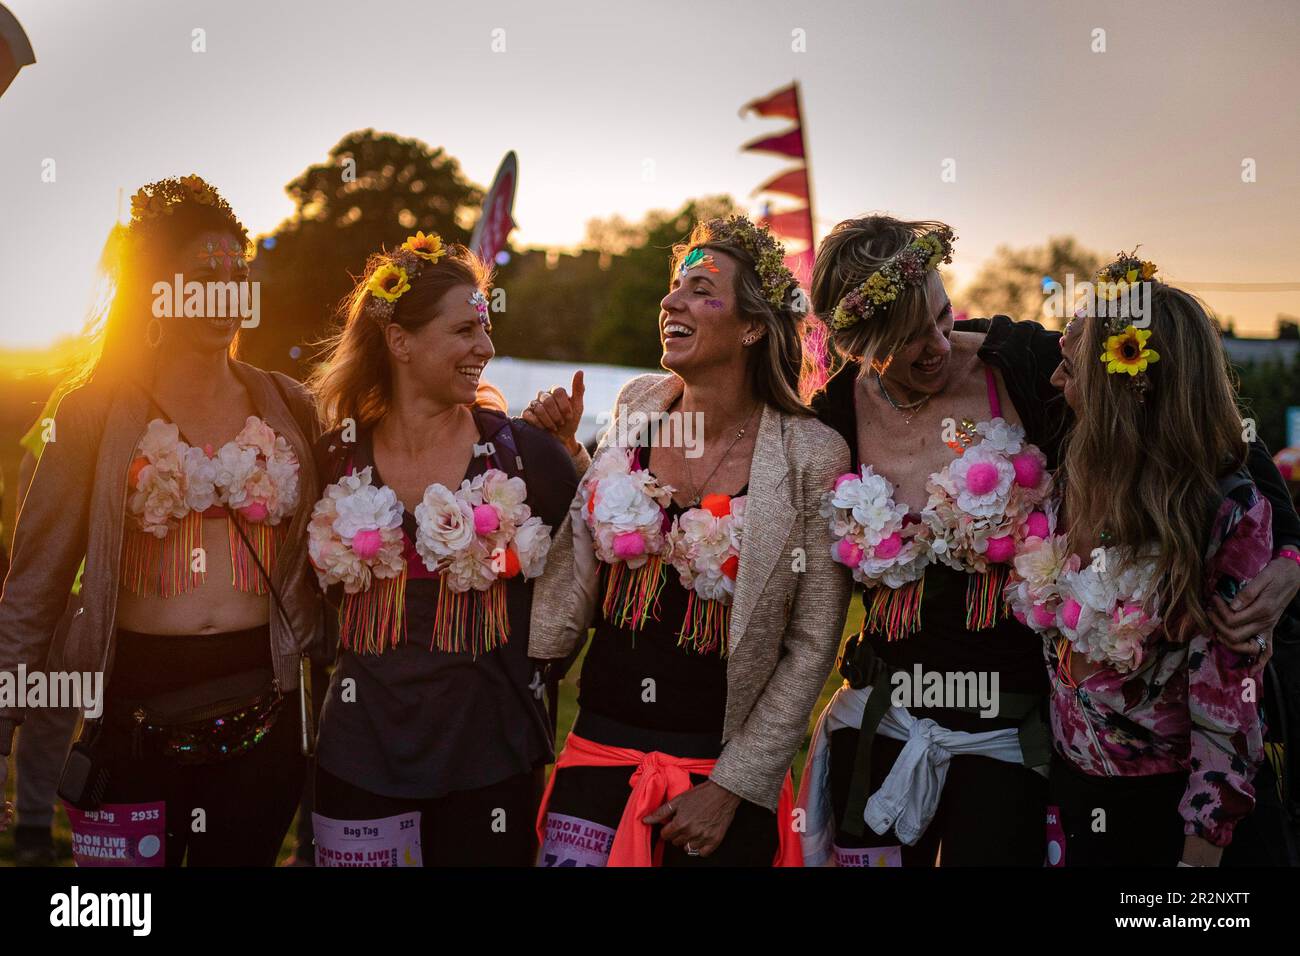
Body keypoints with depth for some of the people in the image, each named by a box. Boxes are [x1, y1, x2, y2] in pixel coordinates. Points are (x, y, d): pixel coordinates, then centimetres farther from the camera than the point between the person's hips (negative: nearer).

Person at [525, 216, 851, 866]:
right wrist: (563, 450, 4)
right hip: (599, 746, 4)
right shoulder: (637, 407, 1)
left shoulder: (811, 456, -11)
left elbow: (812, 645, -7)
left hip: (724, 768, -3)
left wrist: (733, 786, -9)